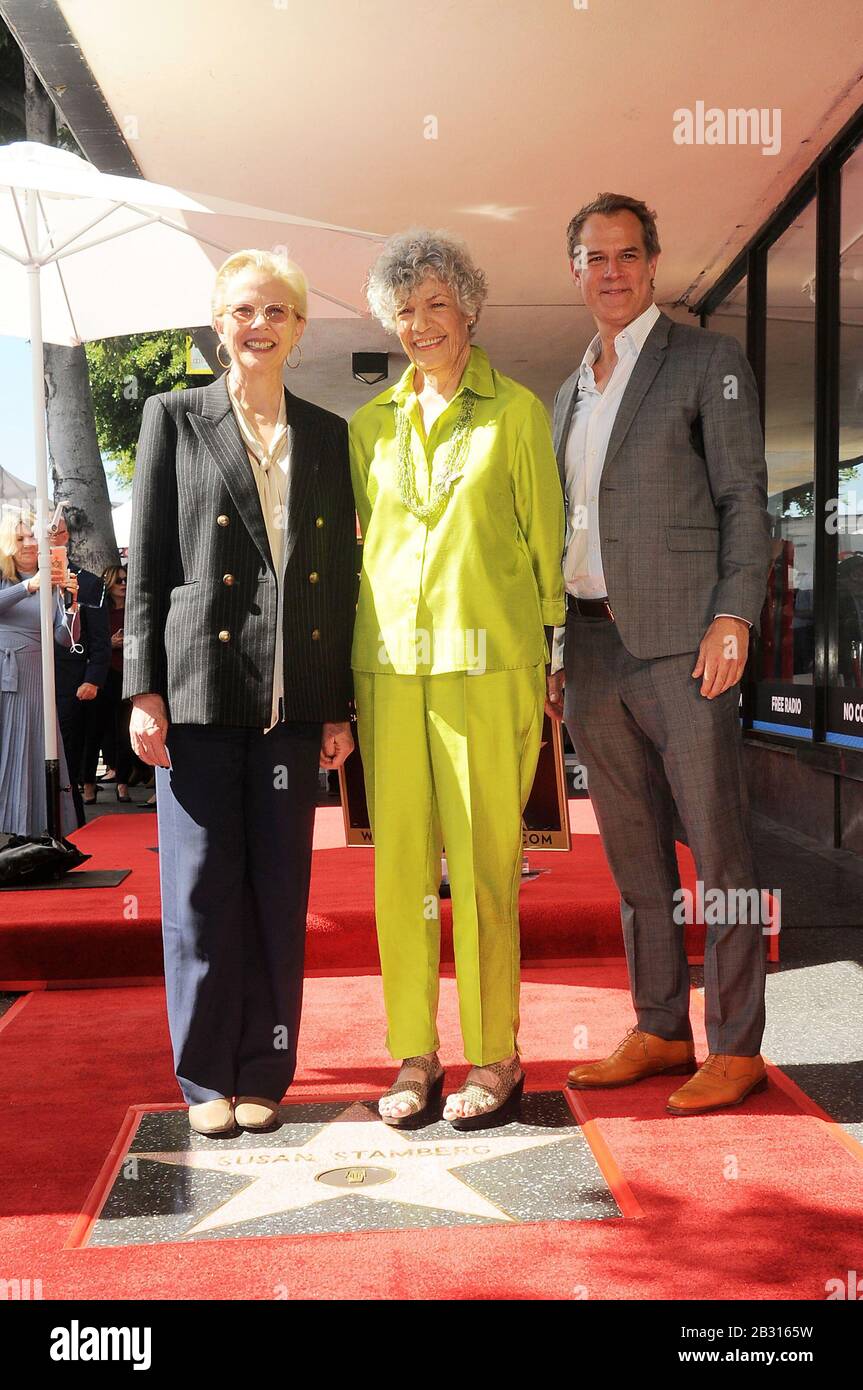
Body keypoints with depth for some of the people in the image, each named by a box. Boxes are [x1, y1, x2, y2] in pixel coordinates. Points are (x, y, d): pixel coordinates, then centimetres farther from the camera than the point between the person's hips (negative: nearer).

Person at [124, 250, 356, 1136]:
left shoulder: (328, 436, 13)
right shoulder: (175, 418, 6)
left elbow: (342, 575, 11)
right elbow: (147, 563, 2)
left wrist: (339, 706, 6)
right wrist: (144, 690, -6)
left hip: (293, 697, 2)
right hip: (200, 687, -2)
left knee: (280, 890, 7)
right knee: (202, 888, 2)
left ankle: (264, 1071, 20)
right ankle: (207, 1076, 17)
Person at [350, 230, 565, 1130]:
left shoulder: (515, 411, 5)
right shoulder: (371, 423, 15)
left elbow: (545, 535, 5)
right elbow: (360, 541, 18)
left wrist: (550, 659, 0)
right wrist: (351, 668, 11)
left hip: (487, 658, -3)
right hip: (389, 660, 4)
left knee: (484, 861, -2)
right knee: (399, 860, 4)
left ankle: (494, 1056, 10)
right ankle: (414, 1053, 14)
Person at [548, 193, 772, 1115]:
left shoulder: (708, 362, 3)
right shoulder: (570, 392, 20)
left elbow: (745, 497, -3)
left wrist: (734, 616, -14)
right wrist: (557, 653, 14)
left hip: (679, 640, -6)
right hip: (592, 645, 6)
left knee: (717, 846, -2)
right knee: (633, 851, 10)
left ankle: (735, 1046, 8)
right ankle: (660, 1030, 21)